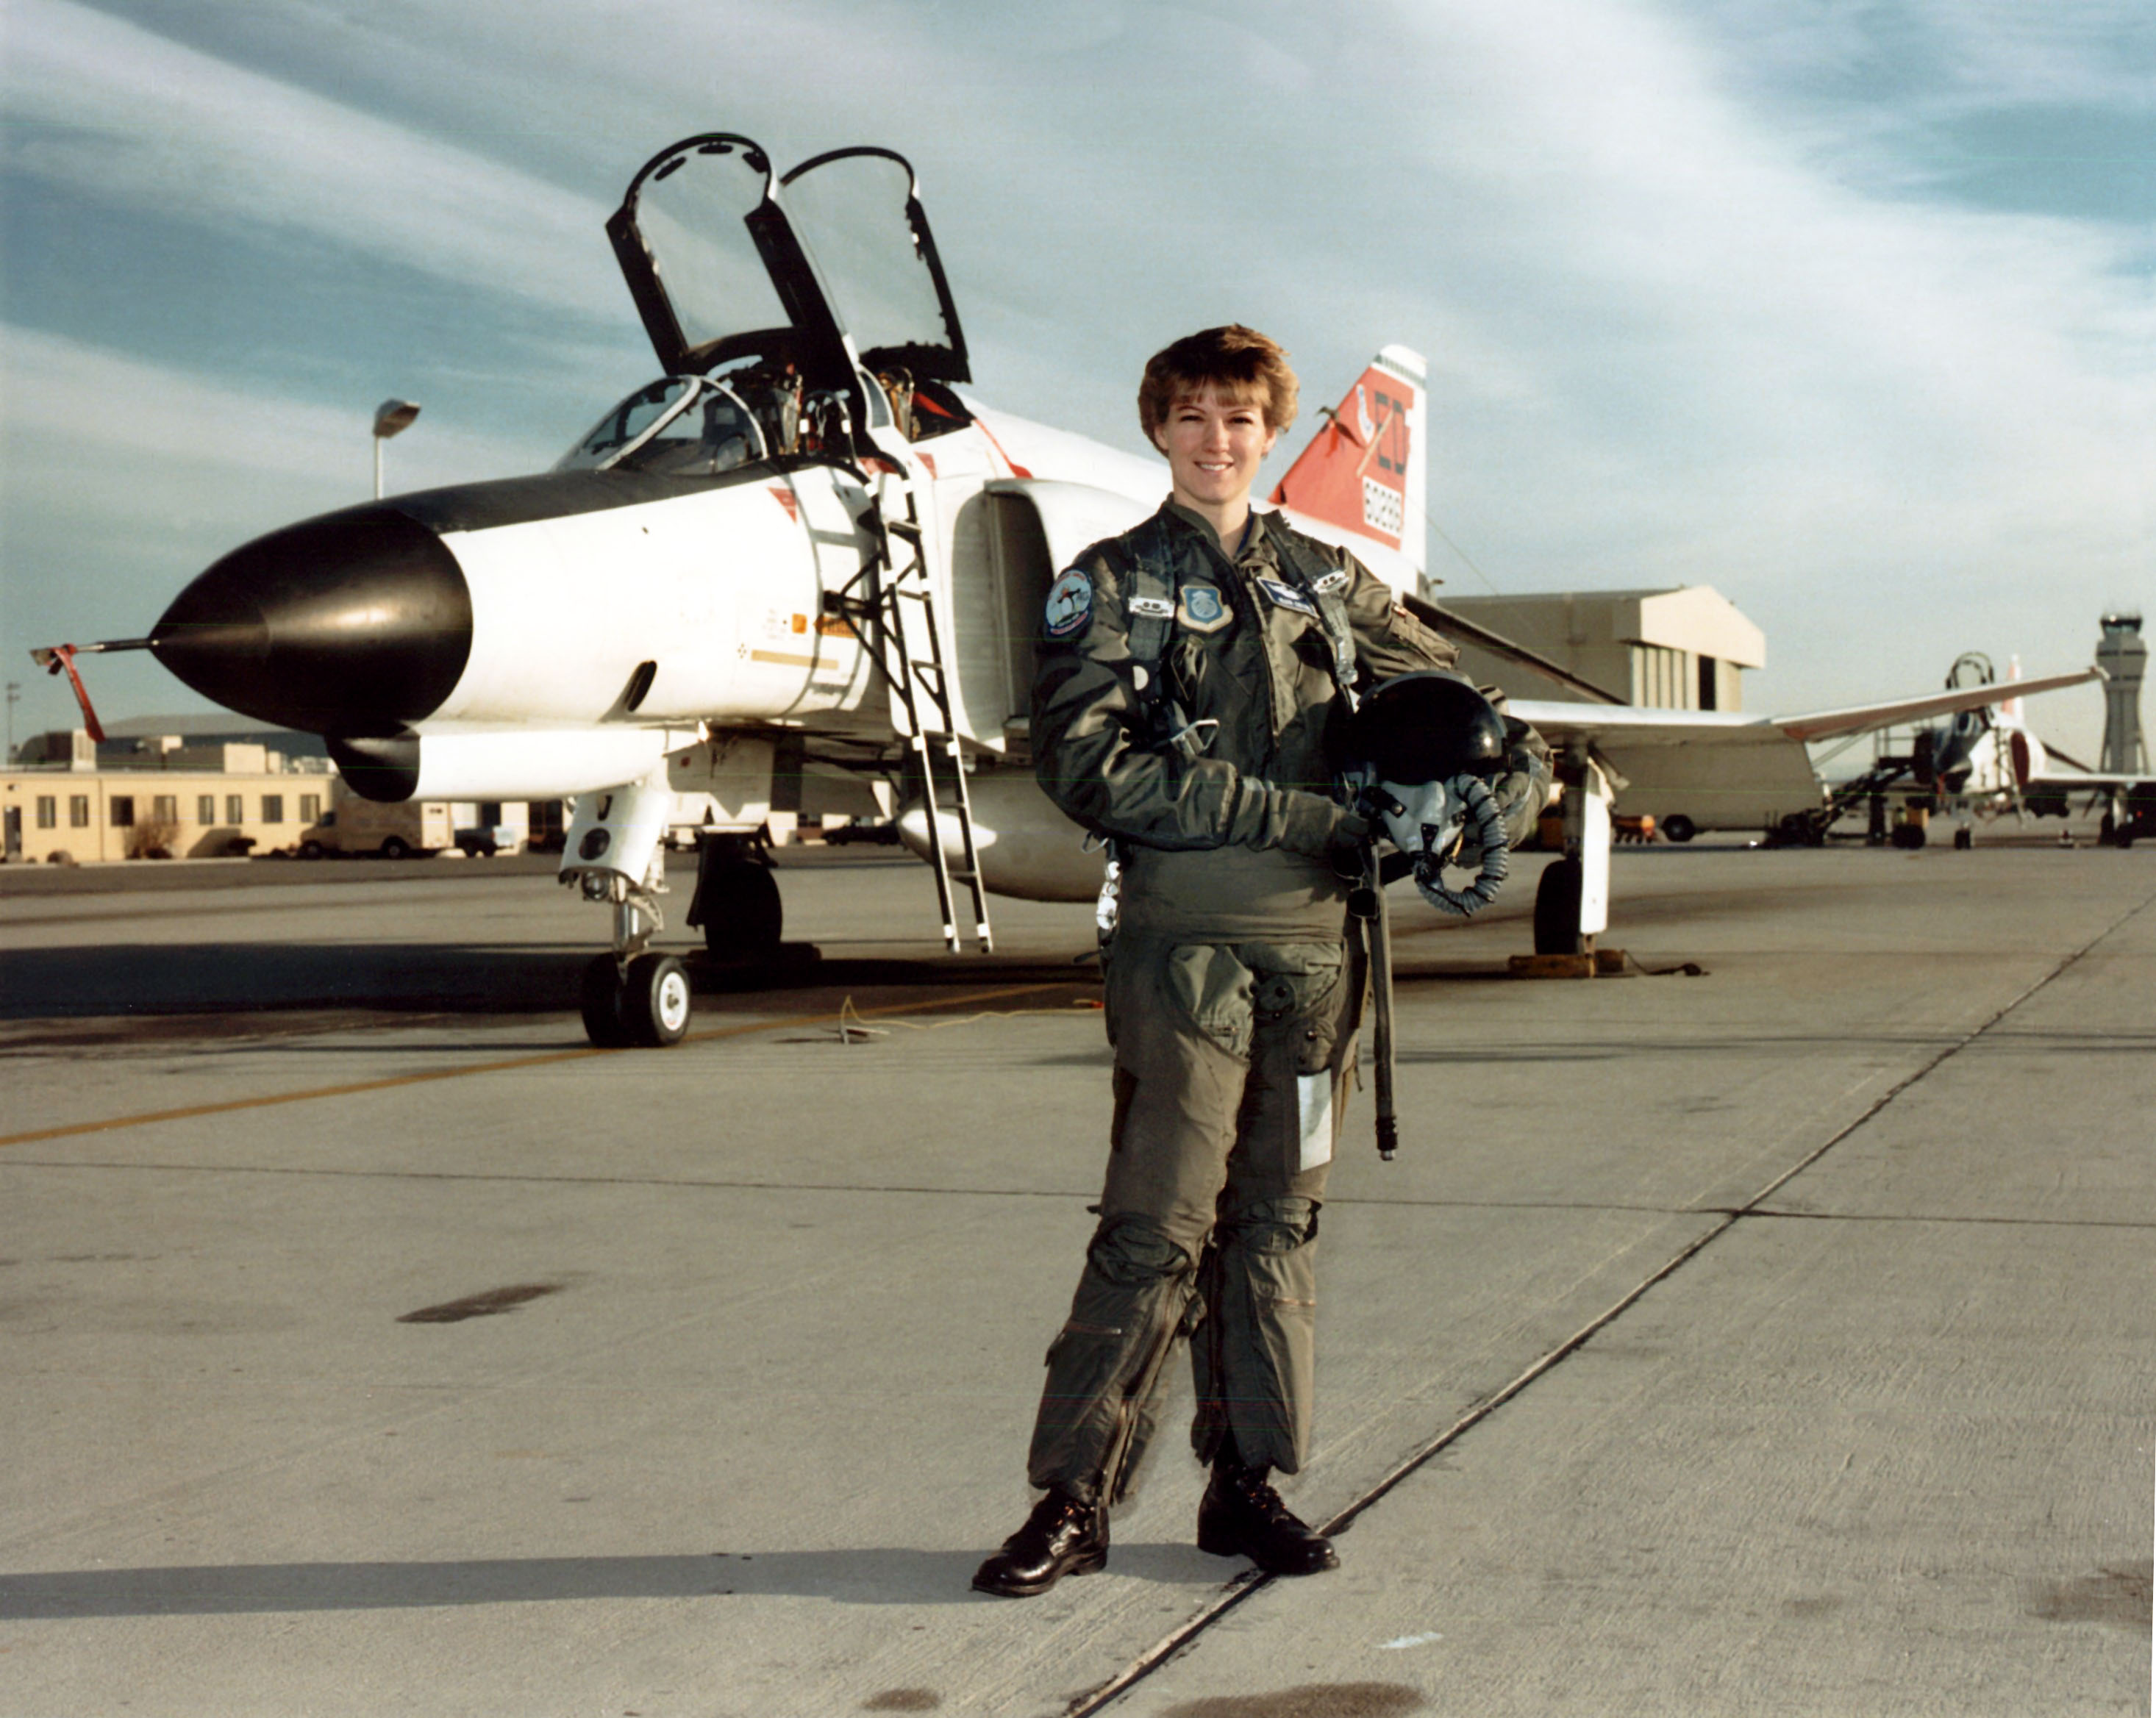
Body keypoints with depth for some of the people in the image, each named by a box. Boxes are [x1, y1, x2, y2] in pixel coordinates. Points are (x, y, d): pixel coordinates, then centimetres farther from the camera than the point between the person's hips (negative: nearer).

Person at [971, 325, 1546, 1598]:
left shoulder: (1330, 582, 16)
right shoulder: (1111, 585, 3)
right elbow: (1088, 765, -10)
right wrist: (1289, 813, -14)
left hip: (1314, 941, 4)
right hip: (1184, 940, -4)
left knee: (1279, 1222, 9)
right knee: (1158, 1229, -8)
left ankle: (1251, 1483, 18)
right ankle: (1073, 1498, 2)